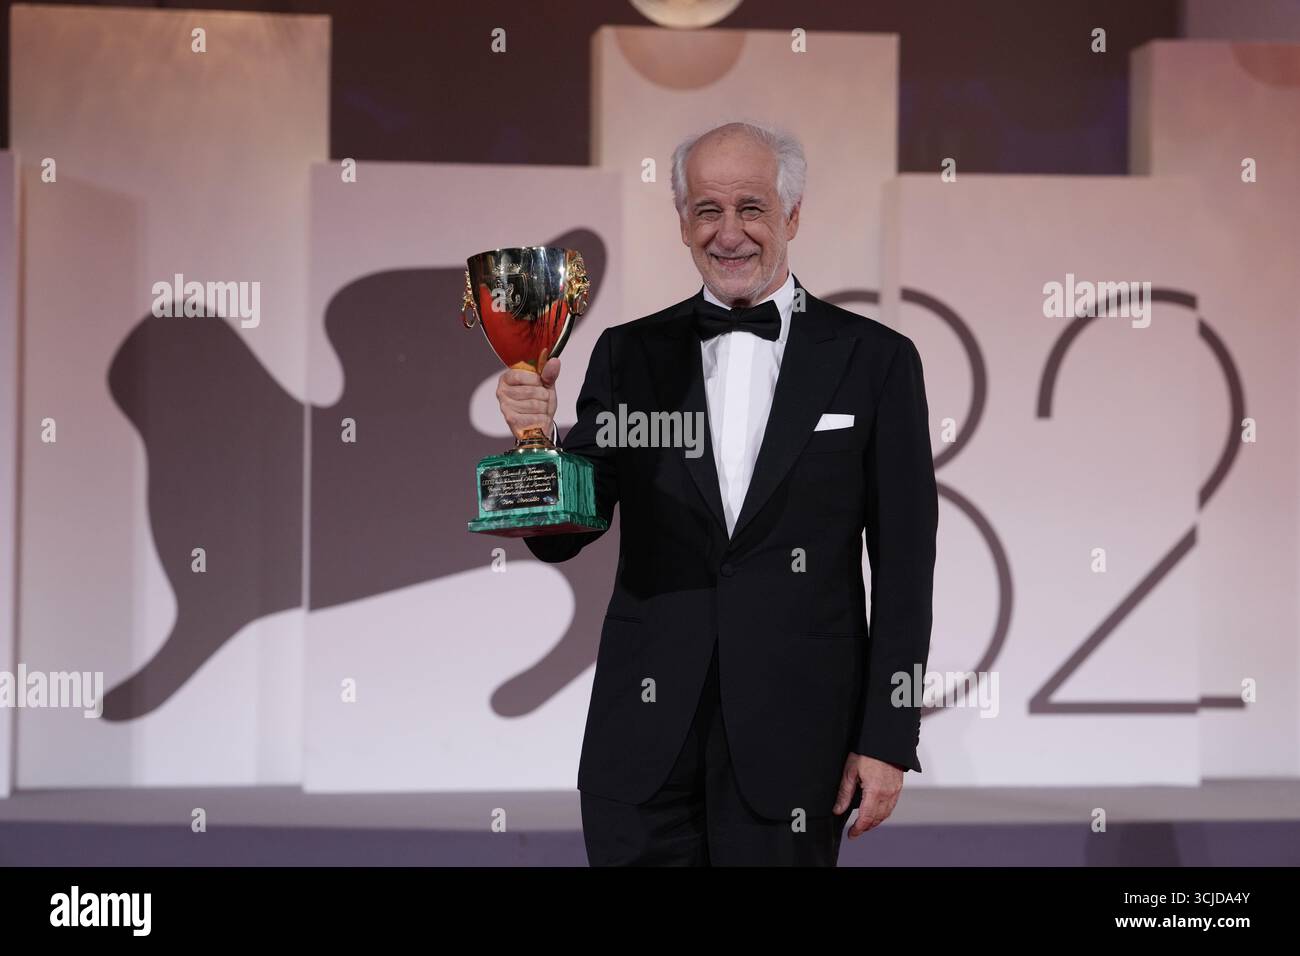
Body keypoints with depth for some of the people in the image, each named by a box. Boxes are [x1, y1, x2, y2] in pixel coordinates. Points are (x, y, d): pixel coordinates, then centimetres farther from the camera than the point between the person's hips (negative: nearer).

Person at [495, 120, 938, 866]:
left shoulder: (874, 359, 1)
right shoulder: (630, 355, 6)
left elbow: (903, 568, 0)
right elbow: (561, 539, 5)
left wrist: (888, 740, -4)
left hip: (794, 740, -1)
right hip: (645, 738, 2)